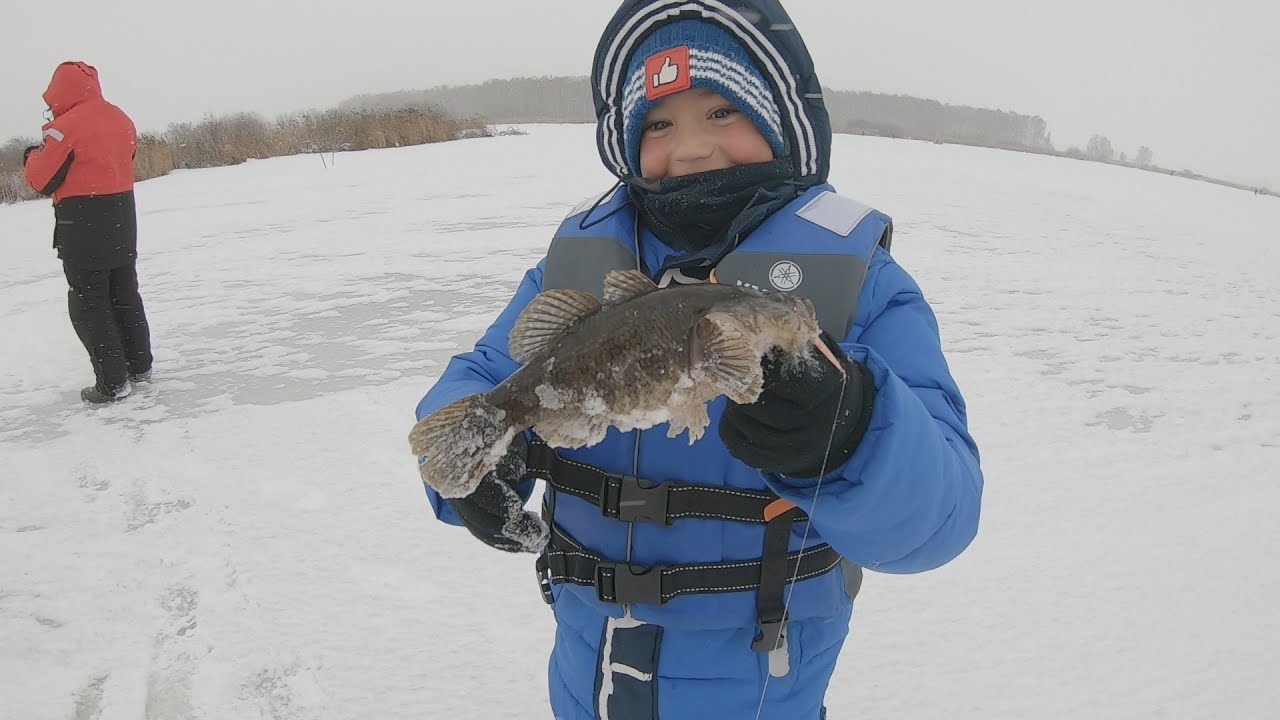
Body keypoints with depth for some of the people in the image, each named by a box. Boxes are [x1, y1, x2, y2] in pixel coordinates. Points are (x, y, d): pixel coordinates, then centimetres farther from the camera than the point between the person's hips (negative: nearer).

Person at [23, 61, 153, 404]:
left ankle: (113, 382, 0)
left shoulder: (66, 126, -16)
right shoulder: (122, 120, 6)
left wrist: (33, 156, 9)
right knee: (125, 295, 18)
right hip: (122, 222, 7)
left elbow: (41, 180, -12)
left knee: (88, 305, 1)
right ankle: (140, 366, 25)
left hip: (83, 228, -7)